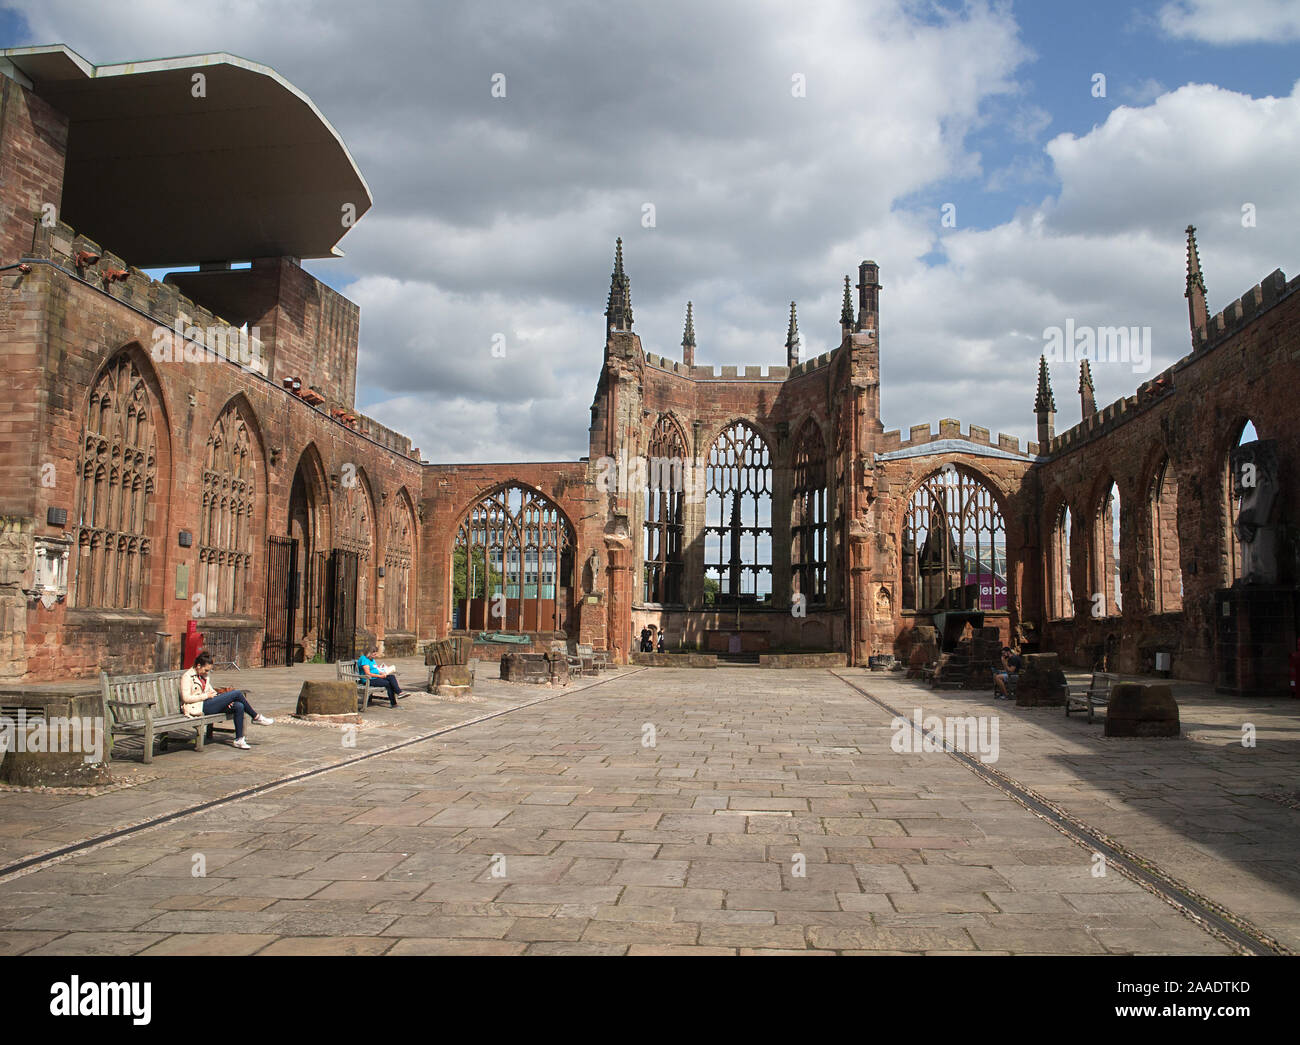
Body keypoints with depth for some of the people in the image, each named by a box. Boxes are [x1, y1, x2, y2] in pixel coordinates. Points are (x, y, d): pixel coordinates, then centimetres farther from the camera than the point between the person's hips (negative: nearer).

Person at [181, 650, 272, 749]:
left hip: (208, 705, 9)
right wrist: (206, 696, -13)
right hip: (199, 707, -9)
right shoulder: (187, 677, -4)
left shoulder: (204, 676, 22)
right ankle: (256, 717, -1)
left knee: (239, 706, -18)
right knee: (237, 693, -17)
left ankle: (239, 739, -17)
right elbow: (186, 698, -14)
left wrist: (225, 700, 5)